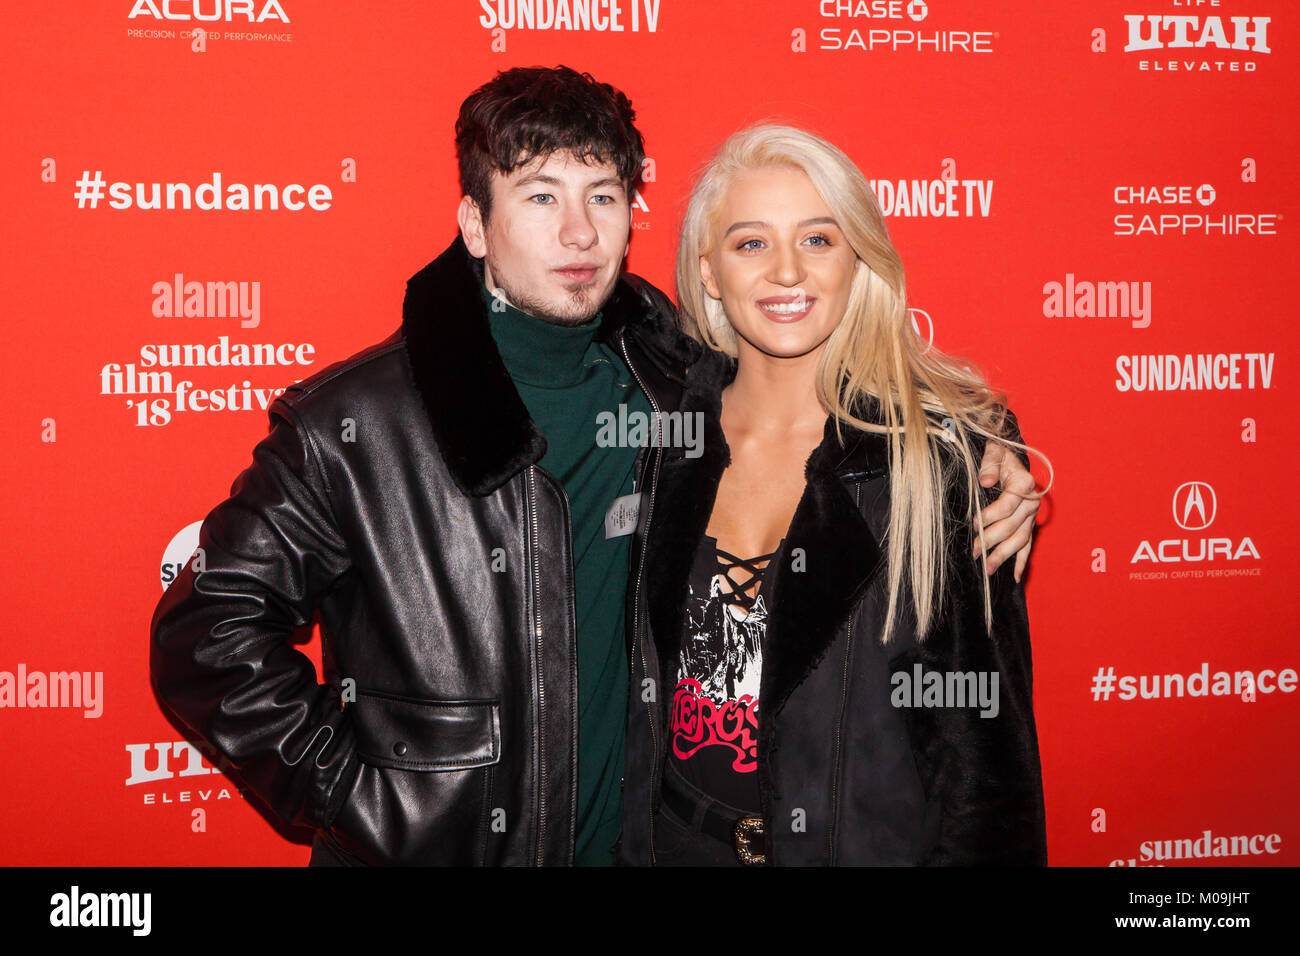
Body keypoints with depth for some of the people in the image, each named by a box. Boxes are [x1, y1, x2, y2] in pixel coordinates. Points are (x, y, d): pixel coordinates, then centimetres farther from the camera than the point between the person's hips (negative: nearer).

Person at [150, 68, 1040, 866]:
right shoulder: (354, 427, -14)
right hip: (428, 845, -3)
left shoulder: (680, 381, -4)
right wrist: (352, 795, -11)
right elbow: (209, 630, -9)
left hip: (630, 837, 4)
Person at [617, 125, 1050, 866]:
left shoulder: (954, 445, -11)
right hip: (679, 840, 3)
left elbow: (984, 724, -9)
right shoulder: (663, 435, -2)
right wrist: (632, 843, 5)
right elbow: (631, 699, 7)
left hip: (873, 841, -2)